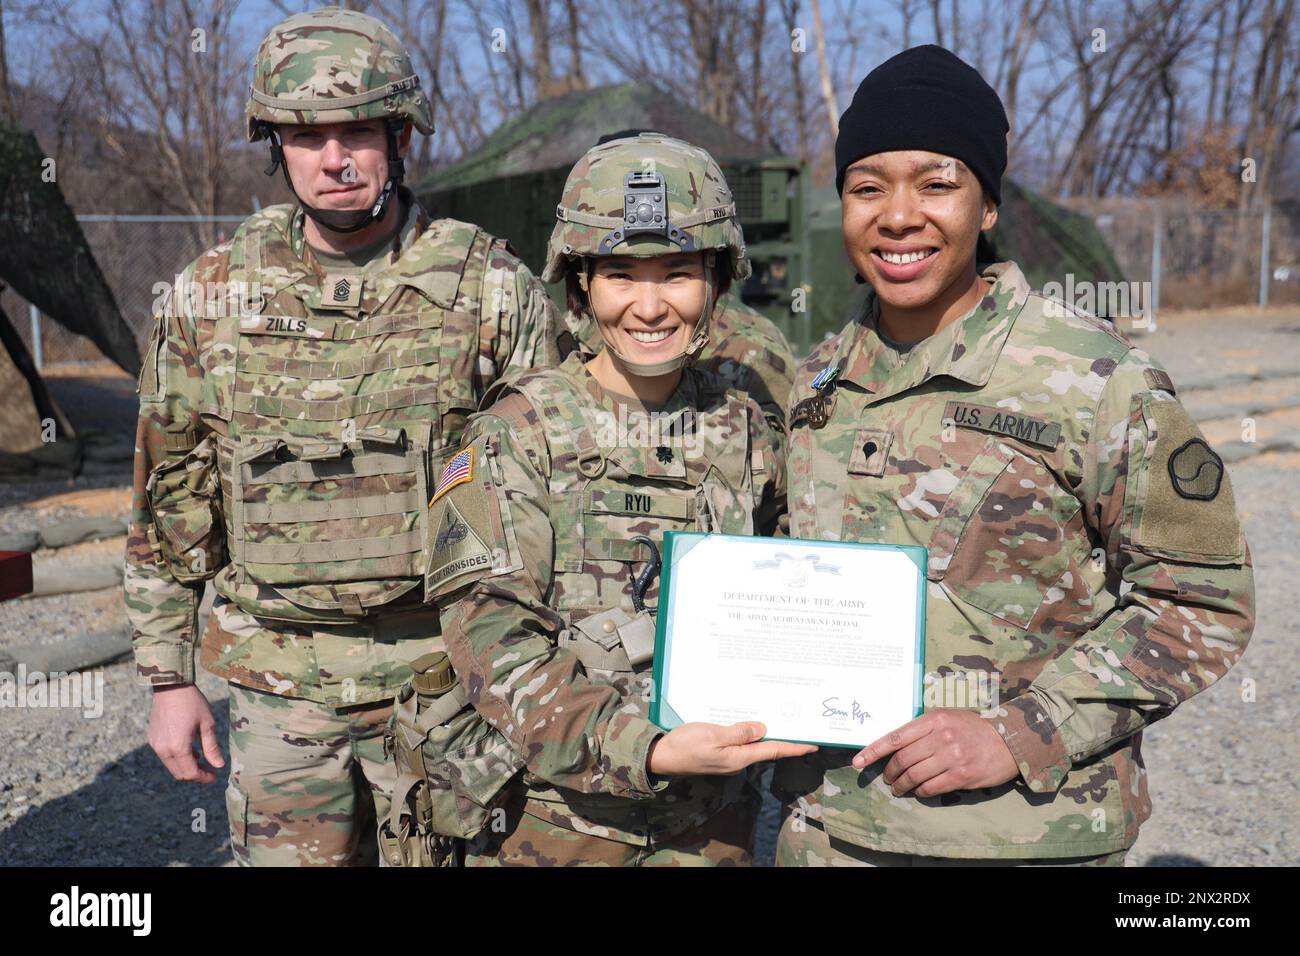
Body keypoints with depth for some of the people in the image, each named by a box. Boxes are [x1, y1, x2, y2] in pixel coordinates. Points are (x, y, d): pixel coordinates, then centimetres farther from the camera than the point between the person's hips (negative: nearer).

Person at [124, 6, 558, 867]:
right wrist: (167, 675, 7)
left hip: (445, 675, -2)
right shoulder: (211, 296, 1)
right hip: (278, 684, 2)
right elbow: (170, 501, 7)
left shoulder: (494, 289, -5)